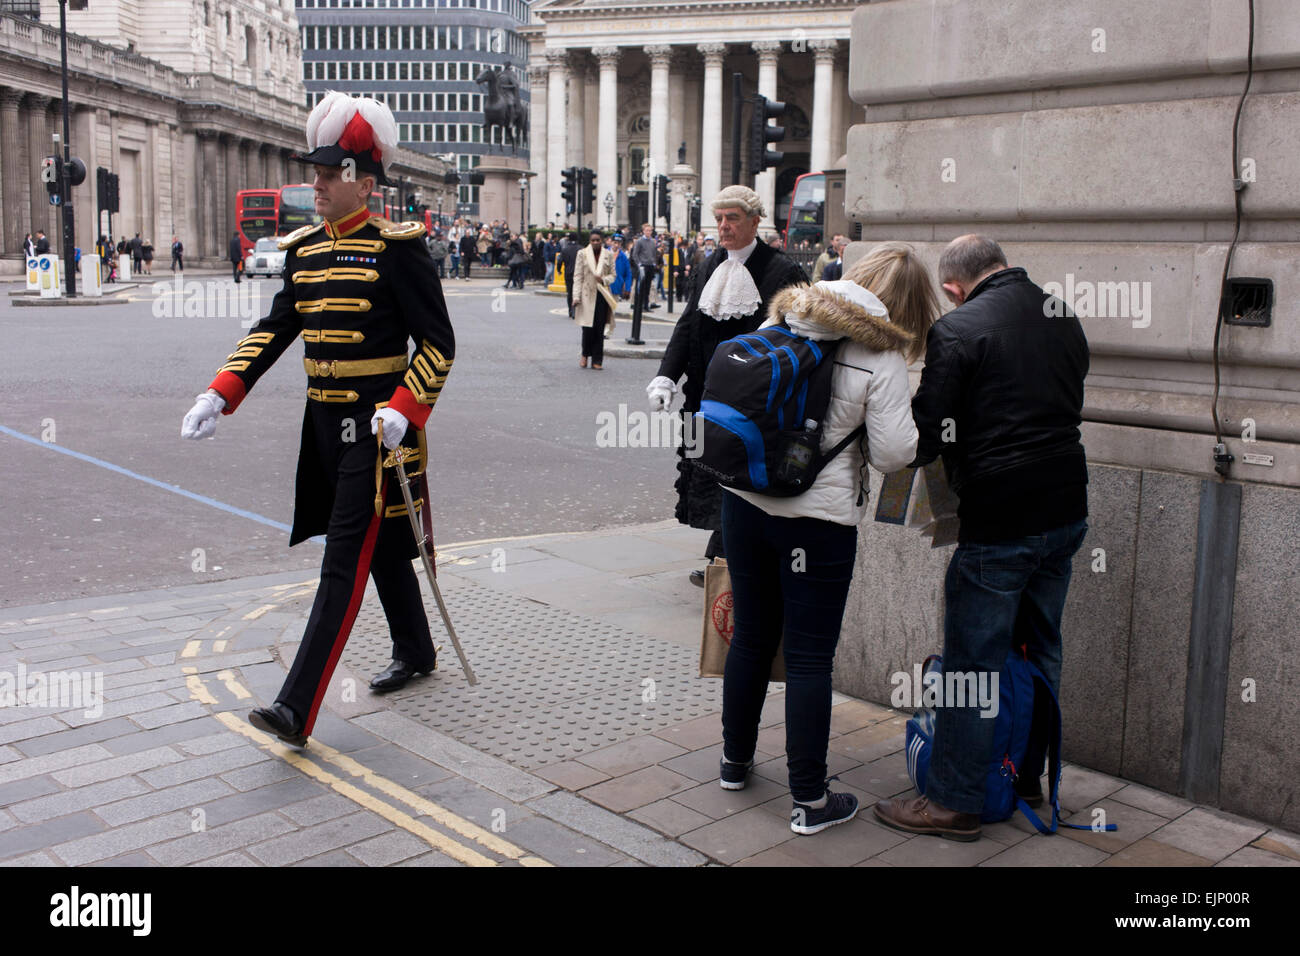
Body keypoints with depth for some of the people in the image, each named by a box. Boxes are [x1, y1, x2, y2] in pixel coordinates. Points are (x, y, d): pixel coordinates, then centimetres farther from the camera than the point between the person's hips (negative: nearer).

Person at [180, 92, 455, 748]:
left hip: (375, 427, -7)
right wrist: (220, 394, 2)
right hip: (323, 422, 7)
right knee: (382, 547, 20)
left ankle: (297, 709, -8)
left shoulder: (397, 247, -11)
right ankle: (416, 651, 40)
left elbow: (438, 343, -12)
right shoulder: (303, 248, 10)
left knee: (344, 562, -7)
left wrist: (403, 411, -23)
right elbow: (275, 329, 12)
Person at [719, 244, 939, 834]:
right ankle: (810, 801, 13)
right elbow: (893, 455, -12)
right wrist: (910, 418, 6)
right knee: (809, 658, 4)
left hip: (744, 500, 5)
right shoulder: (881, 357, -11)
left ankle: (735, 762, 36)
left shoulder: (782, 320, 4)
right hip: (819, 518, -5)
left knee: (751, 637, 20)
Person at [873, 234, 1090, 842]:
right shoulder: (1062, 315, 9)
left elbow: (926, 437, -13)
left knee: (972, 662, 1)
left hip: (999, 524, -8)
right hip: (1066, 512, 8)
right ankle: (1027, 779, 32)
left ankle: (955, 802, 10)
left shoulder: (957, 330, -13)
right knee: (1040, 652, 19)